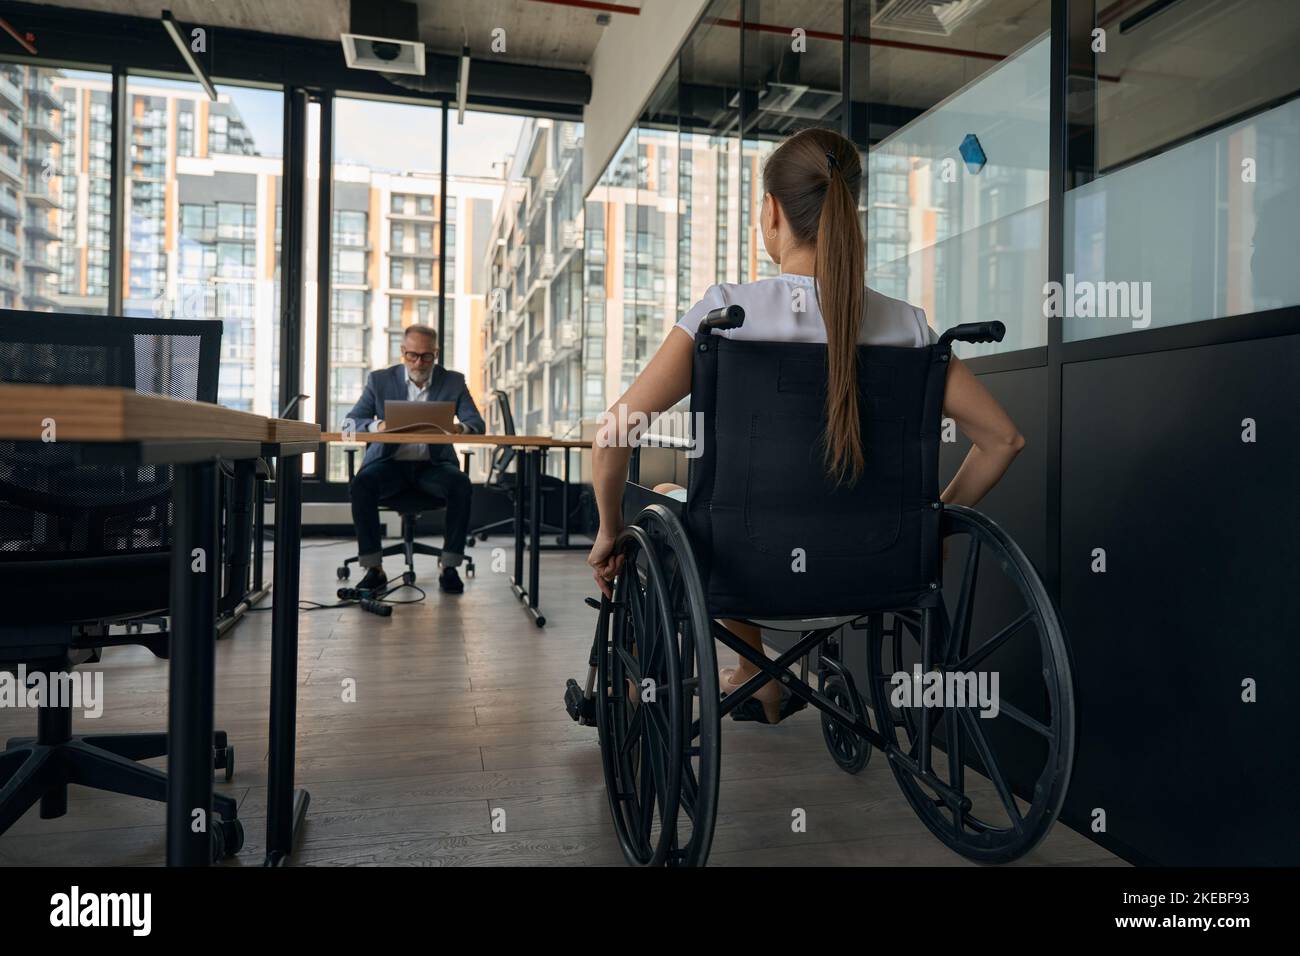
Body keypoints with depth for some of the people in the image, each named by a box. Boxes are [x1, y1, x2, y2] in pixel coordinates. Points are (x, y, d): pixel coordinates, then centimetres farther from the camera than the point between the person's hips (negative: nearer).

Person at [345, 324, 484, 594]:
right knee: (361, 484, -31)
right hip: (390, 461, 0)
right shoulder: (380, 380, 4)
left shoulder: (453, 382, 4)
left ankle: (449, 567, -20)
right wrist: (377, 425, -24)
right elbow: (352, 421, 0)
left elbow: (477, 424, -2)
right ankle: (374, 568, -20)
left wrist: (459, 428, -28)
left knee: (461, 485, -31)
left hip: (433, 463, 0)